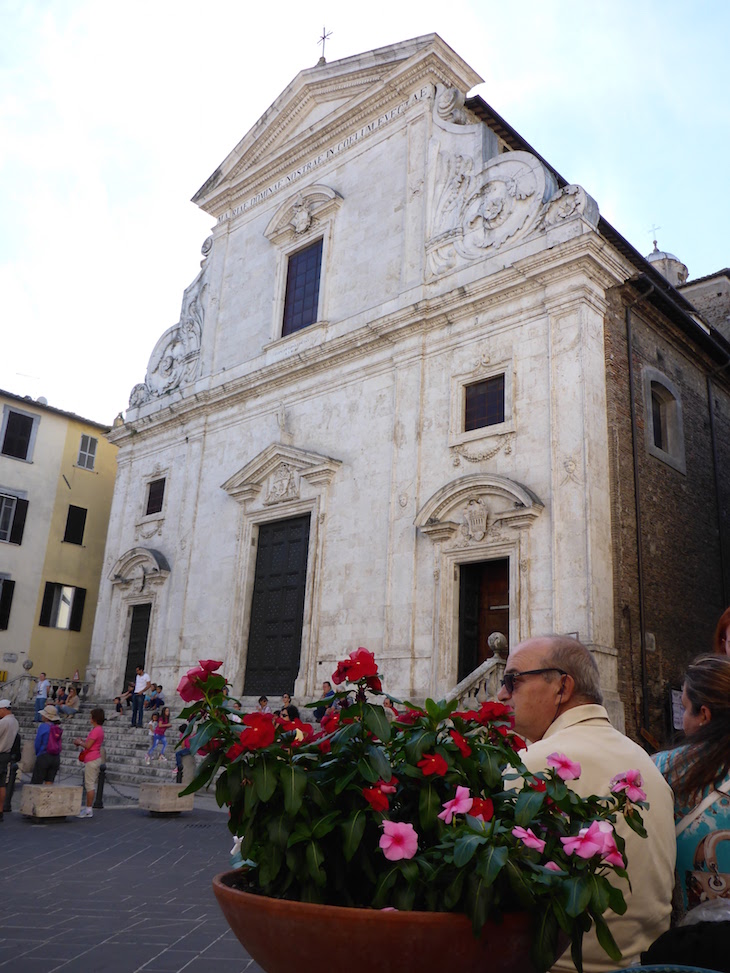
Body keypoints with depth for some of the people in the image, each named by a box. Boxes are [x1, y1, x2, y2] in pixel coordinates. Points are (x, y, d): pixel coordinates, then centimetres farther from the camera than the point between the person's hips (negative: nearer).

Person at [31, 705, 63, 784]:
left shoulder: (43, 726, -9)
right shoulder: (57, 728, 7)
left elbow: (38, 743, -4)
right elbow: (58, 745, 11)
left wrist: (37, 754, 16)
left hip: (44, 757, -6)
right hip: (56, 758, 6)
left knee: (35, 783, 1)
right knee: (49, 783, 9)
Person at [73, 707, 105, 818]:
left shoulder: (96, 730, -18)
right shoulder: (98, 729, 14)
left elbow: (88, 746, -19)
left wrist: (79, 742, -3)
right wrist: (81, 740, 11)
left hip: (91, 760, -10)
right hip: (95, 759, 10)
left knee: (89, 785, -5)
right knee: (91, 784, 14)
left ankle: (88, 810, -1)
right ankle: (88, 808, 20)